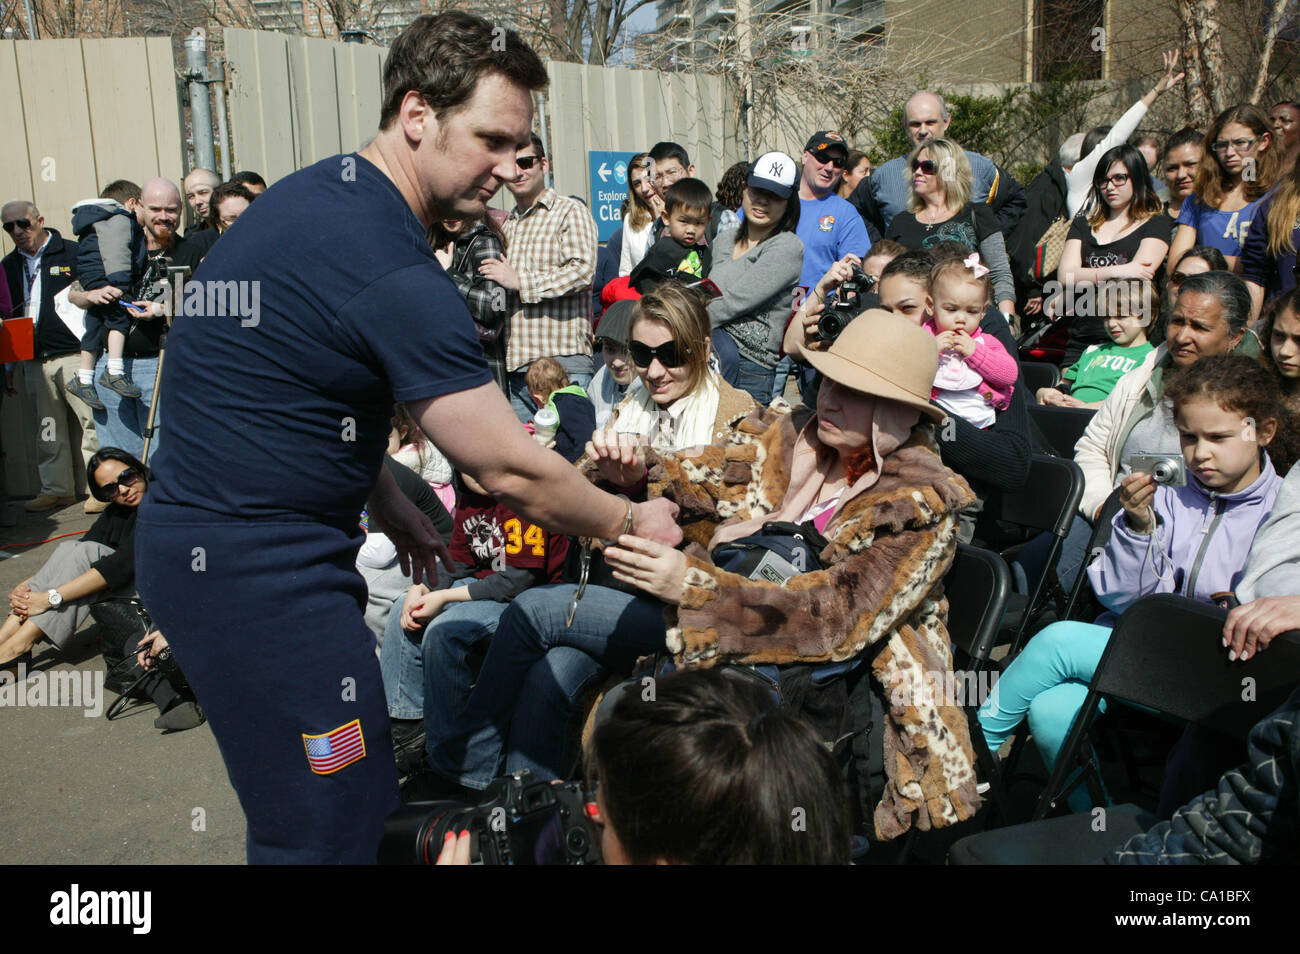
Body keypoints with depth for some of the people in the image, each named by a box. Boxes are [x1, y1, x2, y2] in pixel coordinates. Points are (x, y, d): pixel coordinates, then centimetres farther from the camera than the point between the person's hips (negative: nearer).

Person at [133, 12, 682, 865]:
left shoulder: (322, 192, 8)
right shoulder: (393, 272, -24)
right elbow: (510, 472, -19)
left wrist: (389, 507, 17)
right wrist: (631, 523, -3)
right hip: (256, 564, -10)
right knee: (333, 826, 0)